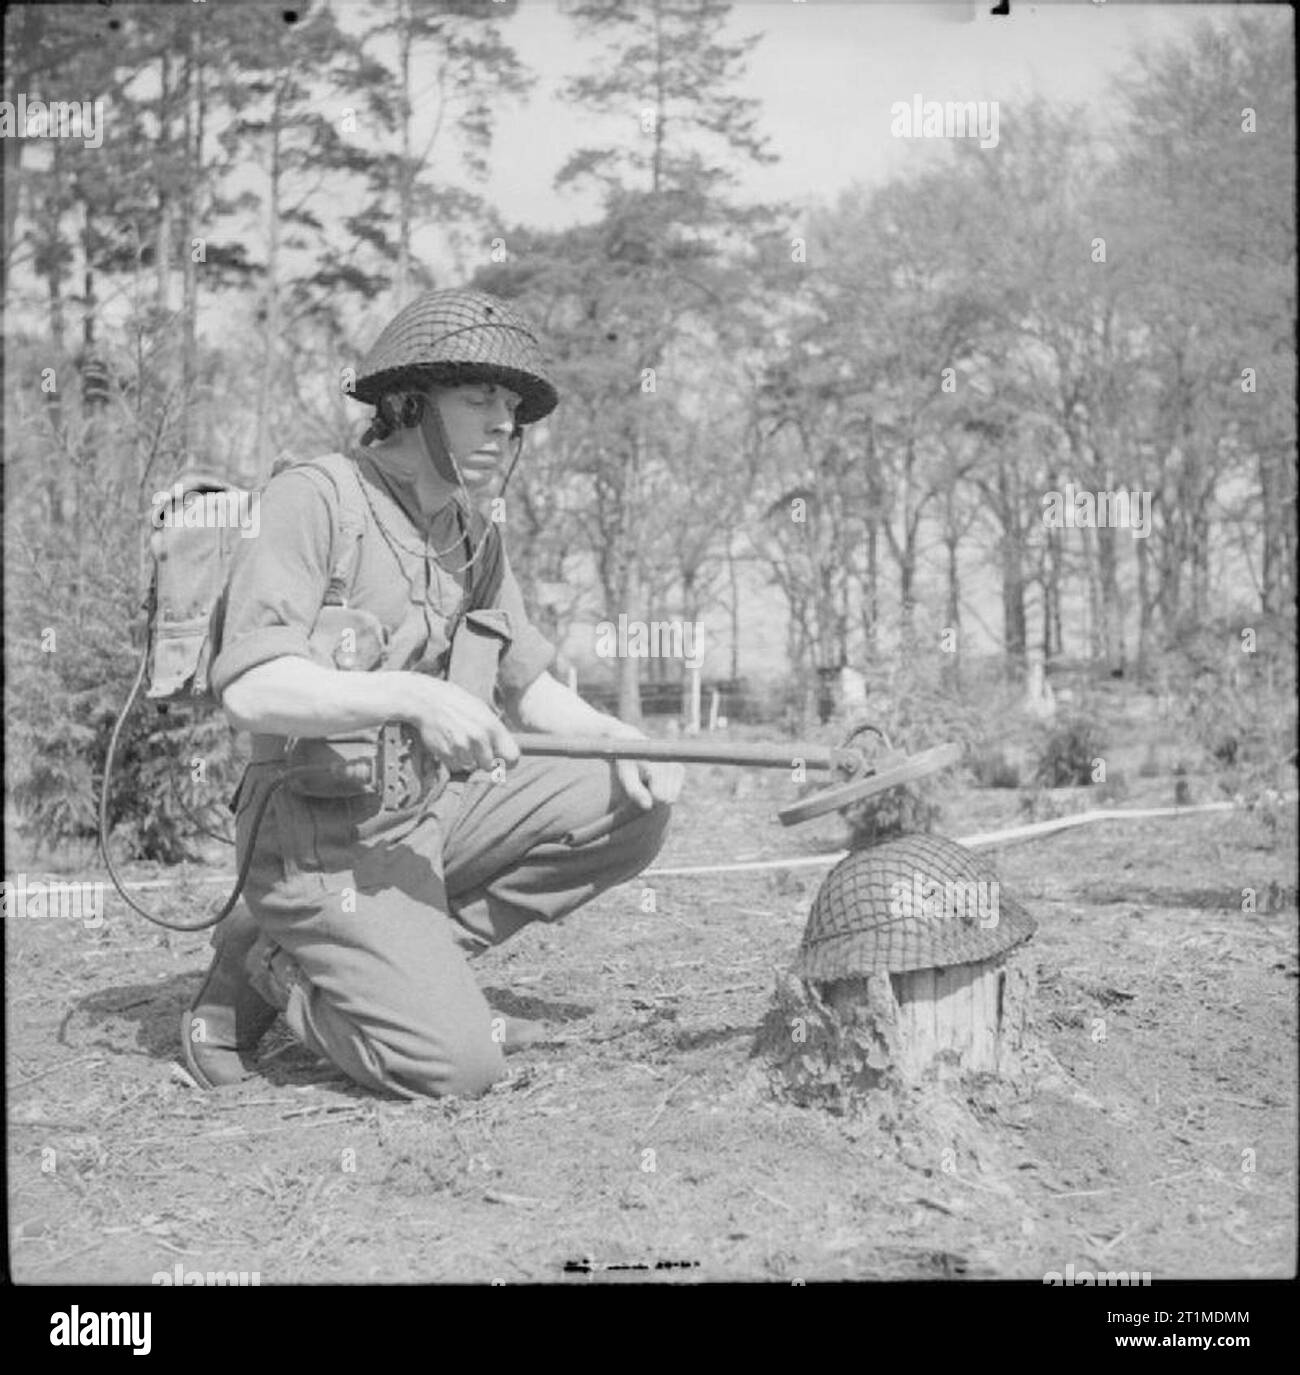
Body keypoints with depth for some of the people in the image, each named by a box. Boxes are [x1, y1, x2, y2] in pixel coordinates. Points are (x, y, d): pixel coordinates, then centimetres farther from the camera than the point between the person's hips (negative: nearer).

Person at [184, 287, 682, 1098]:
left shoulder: (477, 534, 11)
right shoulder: (314, 500, -13)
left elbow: (530, 687, 15)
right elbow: (248, 689, -23)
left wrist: (615, 738, -5)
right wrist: (412, 698, -34)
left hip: (433, 812, 8)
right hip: (325, 836, -8)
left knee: (633, 809, -6)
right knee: (458, 1064, -20)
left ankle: (412, 965, 0)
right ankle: (278, 976, 6)